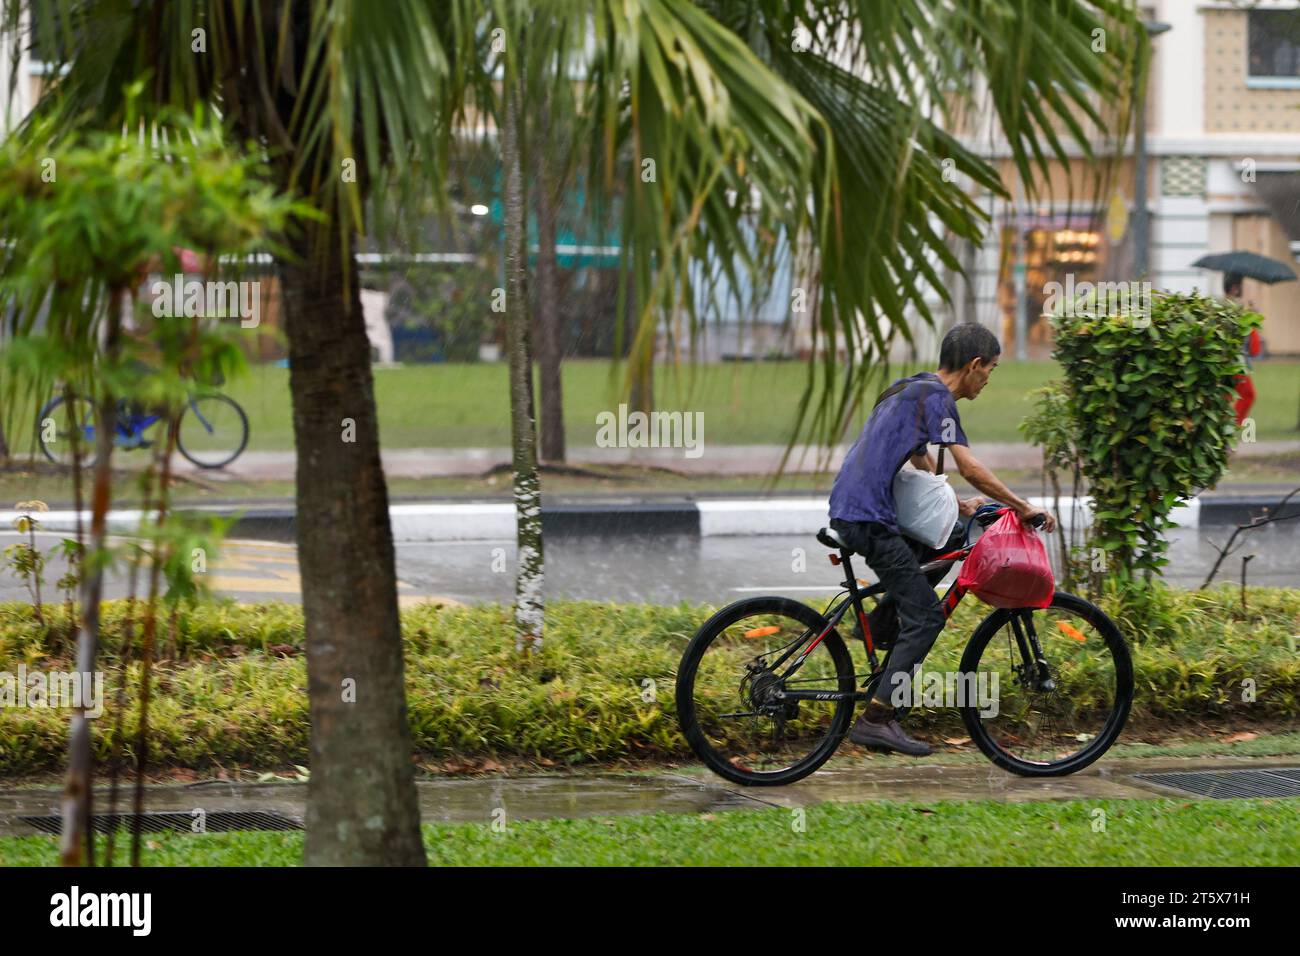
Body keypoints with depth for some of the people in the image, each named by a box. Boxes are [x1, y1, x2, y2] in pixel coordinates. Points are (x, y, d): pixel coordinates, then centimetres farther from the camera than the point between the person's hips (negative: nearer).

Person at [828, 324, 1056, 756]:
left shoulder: (913, 390, 21)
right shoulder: (936, 397, -10)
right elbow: (970, 468, -16)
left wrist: (959, 506, 18)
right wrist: (1025, 507, -9)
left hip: (851, 508, 10)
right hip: (868, 517, -10)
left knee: (950, 539, 24)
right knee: (926, 616, -7)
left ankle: (880, 623, 16)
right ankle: (876, 719, -11)